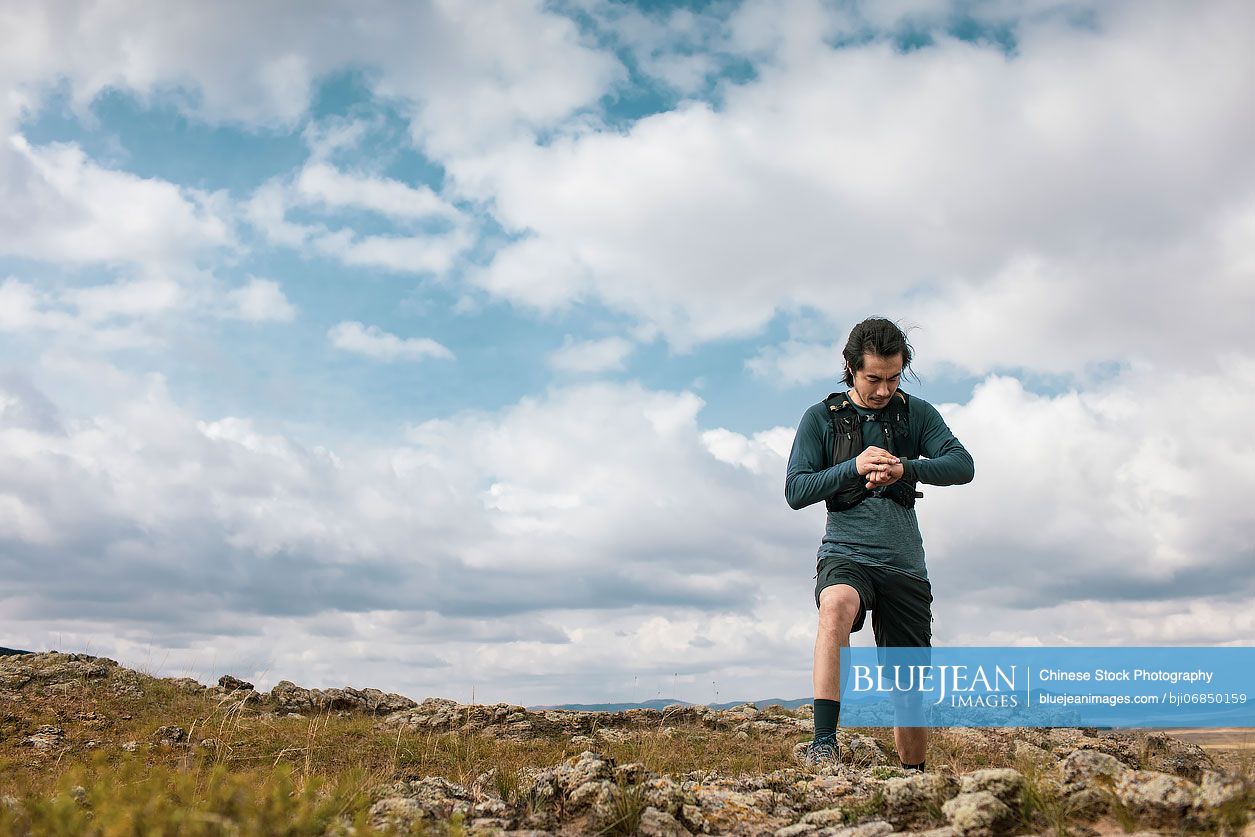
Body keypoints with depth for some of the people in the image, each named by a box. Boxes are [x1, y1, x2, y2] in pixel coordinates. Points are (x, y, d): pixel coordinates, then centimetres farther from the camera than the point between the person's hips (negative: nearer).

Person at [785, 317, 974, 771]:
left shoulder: (917, 413, 8)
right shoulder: (821, 418, 3)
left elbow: (962, 465, -5)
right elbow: (796, 490, -4)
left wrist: (904, 468, -23)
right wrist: (854, 467, -19)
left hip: (904, 563, 3)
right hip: (846, 554, -3)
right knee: (837, 606, -37)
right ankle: (824, 743, -40)